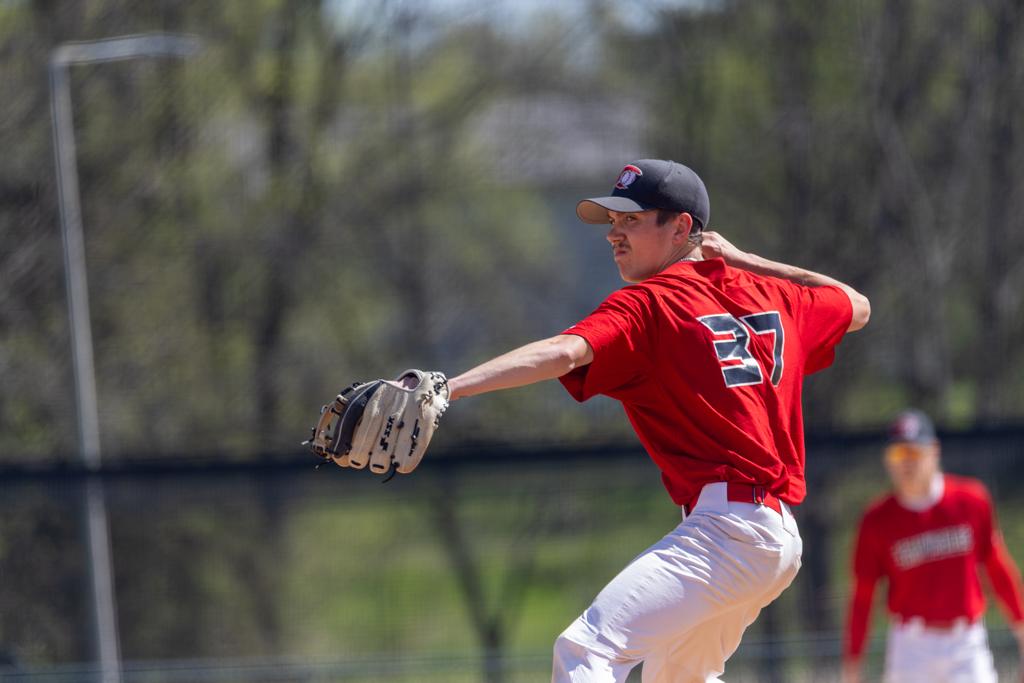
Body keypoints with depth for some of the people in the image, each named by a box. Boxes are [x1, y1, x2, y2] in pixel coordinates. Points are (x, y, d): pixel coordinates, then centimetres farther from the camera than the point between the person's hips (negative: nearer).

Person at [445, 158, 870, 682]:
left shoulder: (646, 305, -5)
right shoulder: (770, 294, 17)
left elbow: (563, 353, -23)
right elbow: (856, 307, 36)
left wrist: (447, 387, -35)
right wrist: (741, 260, 32)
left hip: (724, 528, -9)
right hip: (782, 539, 9)